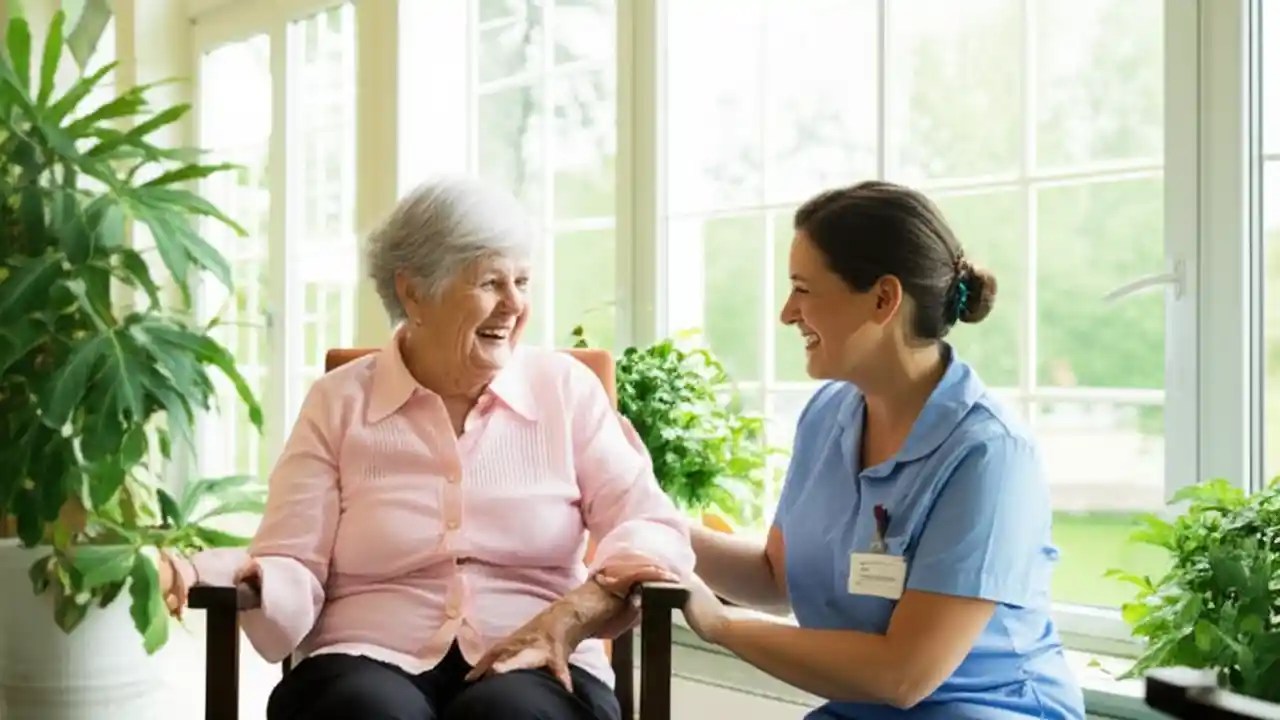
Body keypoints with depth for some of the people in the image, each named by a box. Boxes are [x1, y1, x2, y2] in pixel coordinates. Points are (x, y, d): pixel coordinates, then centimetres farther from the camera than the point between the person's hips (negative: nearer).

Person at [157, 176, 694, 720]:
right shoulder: (338, 403, 8)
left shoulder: (567, 389, 10)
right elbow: (294, 578, 0)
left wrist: (566, 621, -16)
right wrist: (217, 572, -23)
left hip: (533, 674, 1)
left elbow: (654, 531, 1)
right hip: (373, 665, 0)